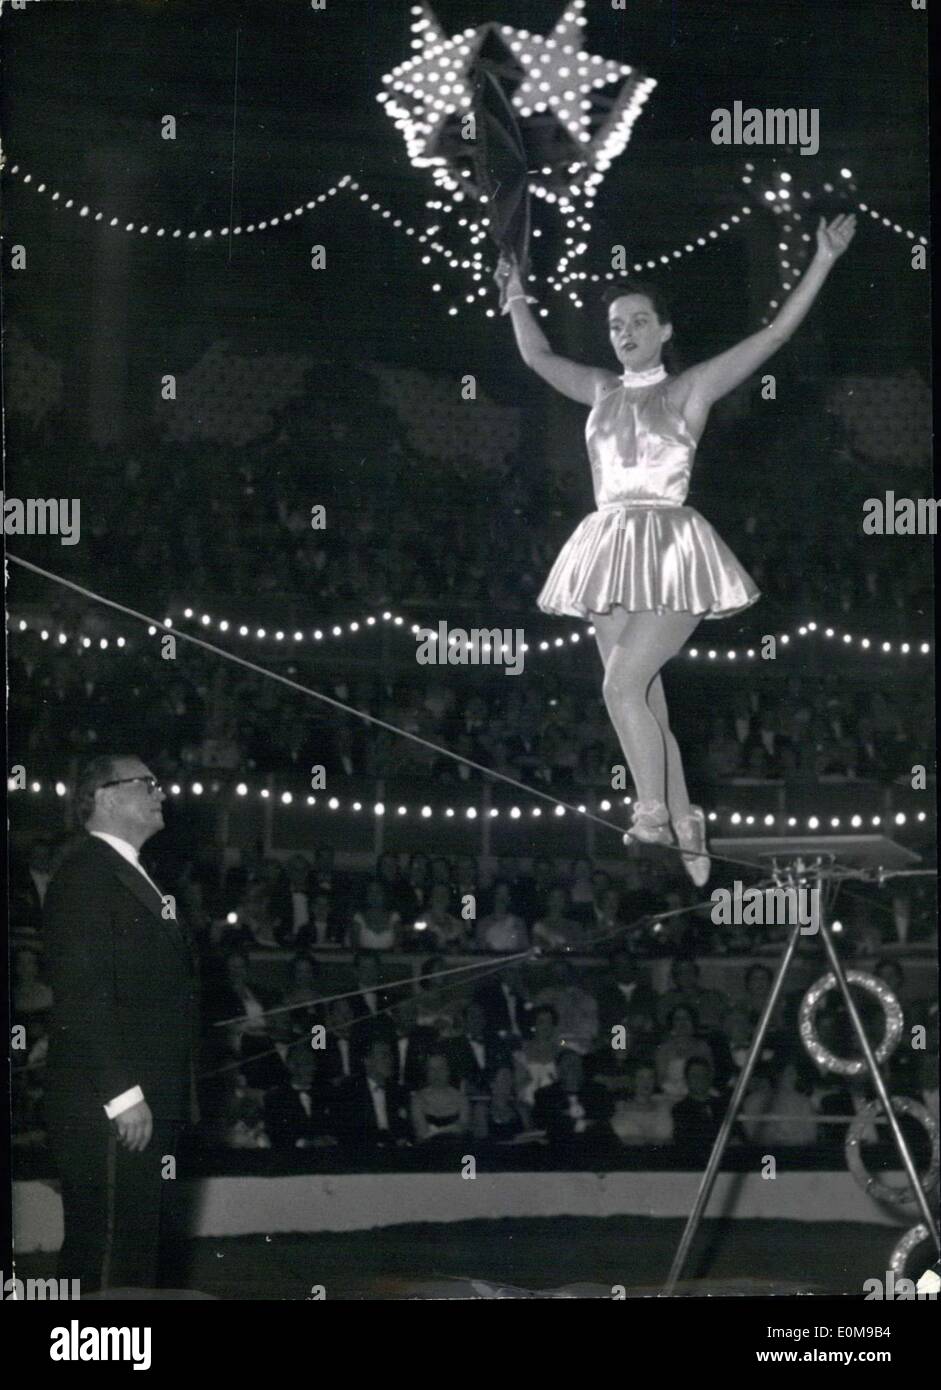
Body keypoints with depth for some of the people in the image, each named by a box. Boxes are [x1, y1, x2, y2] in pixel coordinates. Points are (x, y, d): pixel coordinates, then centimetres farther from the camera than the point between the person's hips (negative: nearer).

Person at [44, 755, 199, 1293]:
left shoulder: (134, 878, 19)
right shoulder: (85, 876, -10)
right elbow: (83, 996, -18)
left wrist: (169, 1101, 12)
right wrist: (124, 1096, -20)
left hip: (150, 1107, 9)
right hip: (108, 1111, -9)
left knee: (139, 1246, 11)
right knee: (108, 1254, -7)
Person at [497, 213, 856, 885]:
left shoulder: (690, 389, 1)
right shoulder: (603, 391, 14)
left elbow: (776, 333, -2)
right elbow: (539, 355, 28)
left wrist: (822, 264, -6)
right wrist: (515, 295, 29)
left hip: (671, 549, -5)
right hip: (612, 550, 5)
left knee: (623, 686, -18)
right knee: (644, 701, 5)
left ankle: (653, 820, -7)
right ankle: (686, 833, 13)